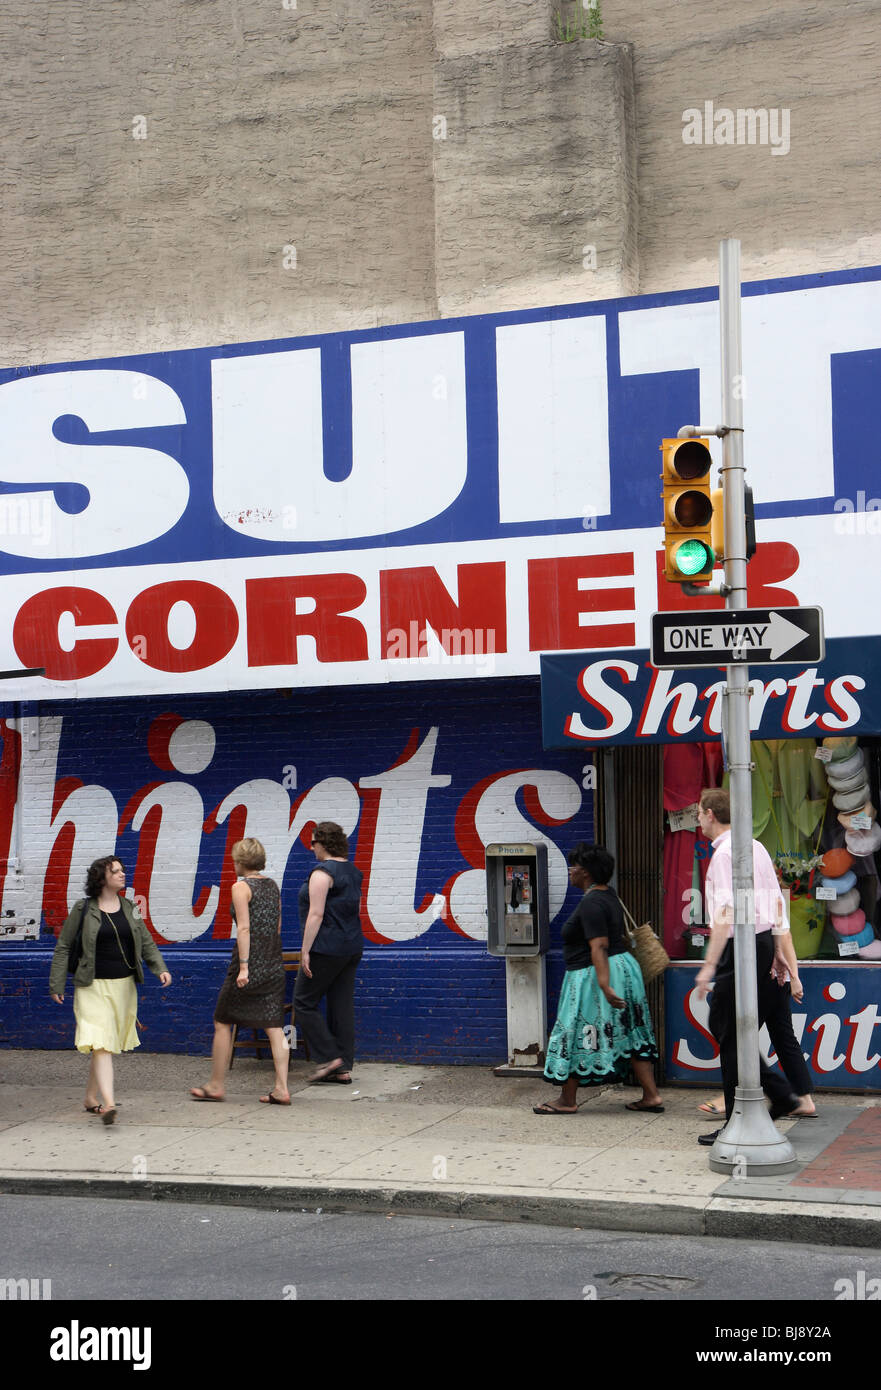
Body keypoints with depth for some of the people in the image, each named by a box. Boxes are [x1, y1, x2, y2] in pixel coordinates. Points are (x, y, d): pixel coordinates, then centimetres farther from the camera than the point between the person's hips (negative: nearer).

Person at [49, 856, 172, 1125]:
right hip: (94, 986, -5)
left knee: (110, 1044, 11)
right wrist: (56, 984, 0)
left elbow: (146, 943, 12)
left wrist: (160, 968, -5)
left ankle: (91, 1097, 26)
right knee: (100, 1043, -16)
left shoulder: (129, 908, 10)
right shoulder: (84, 909, -3)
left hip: (124, 984, 5)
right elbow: (63, 947, 3)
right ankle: (108, 1103, -26)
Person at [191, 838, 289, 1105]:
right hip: (274, 963, 7)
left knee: (223, 1022, 8)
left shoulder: (241, 887, -9)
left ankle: (216, 1085, 15)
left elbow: (244, 928, -16)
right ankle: (281, 1089, -1)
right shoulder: (272, 885, 12)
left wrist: (244, 966, -18)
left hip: (250, 959, -6)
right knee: (274, 1026, 4)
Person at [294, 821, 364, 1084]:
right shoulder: (353, 872, 13)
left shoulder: (322, 872, -14)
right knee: (342, 1007, 8)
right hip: (352, 947, 9)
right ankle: (344, 1068, 7)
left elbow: (316, 915, -19)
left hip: (326, 948, -9)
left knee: (304, 1003, 1)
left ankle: (329, 1057, -5)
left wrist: (305, 951, -18)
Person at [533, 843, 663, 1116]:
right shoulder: (608, 894, 11)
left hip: (595, 973, -10)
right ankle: (651, 1095, 10)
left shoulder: (591, 903, -19)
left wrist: (604, 986, -32)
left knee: (576, 1035, 1)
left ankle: (567, 1100, 10)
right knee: (629, 1034, 11)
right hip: (624, 966, 10)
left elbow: (599, 947, -27)